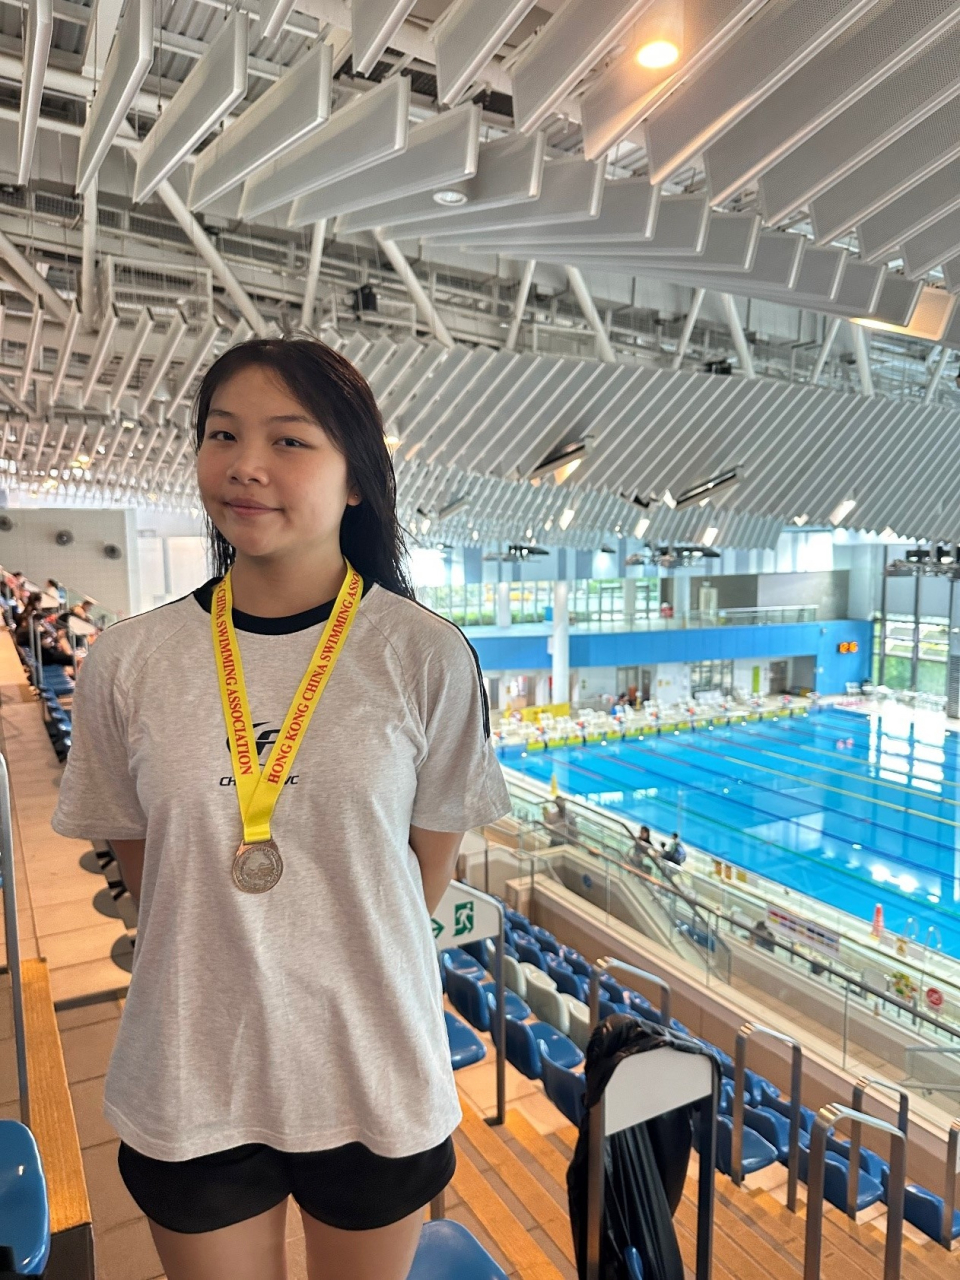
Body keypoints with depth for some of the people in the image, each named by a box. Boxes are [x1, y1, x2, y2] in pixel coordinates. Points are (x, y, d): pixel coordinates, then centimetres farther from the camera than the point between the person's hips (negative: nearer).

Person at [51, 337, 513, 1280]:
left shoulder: (427, 658, -15)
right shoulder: (127, 663, -9)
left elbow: (430, 863, -3)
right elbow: (140, 861, 3)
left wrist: (355, 967, 4)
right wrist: (224, 958, 4)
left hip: (373, 1078, -1)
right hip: (186, 1085, 2)